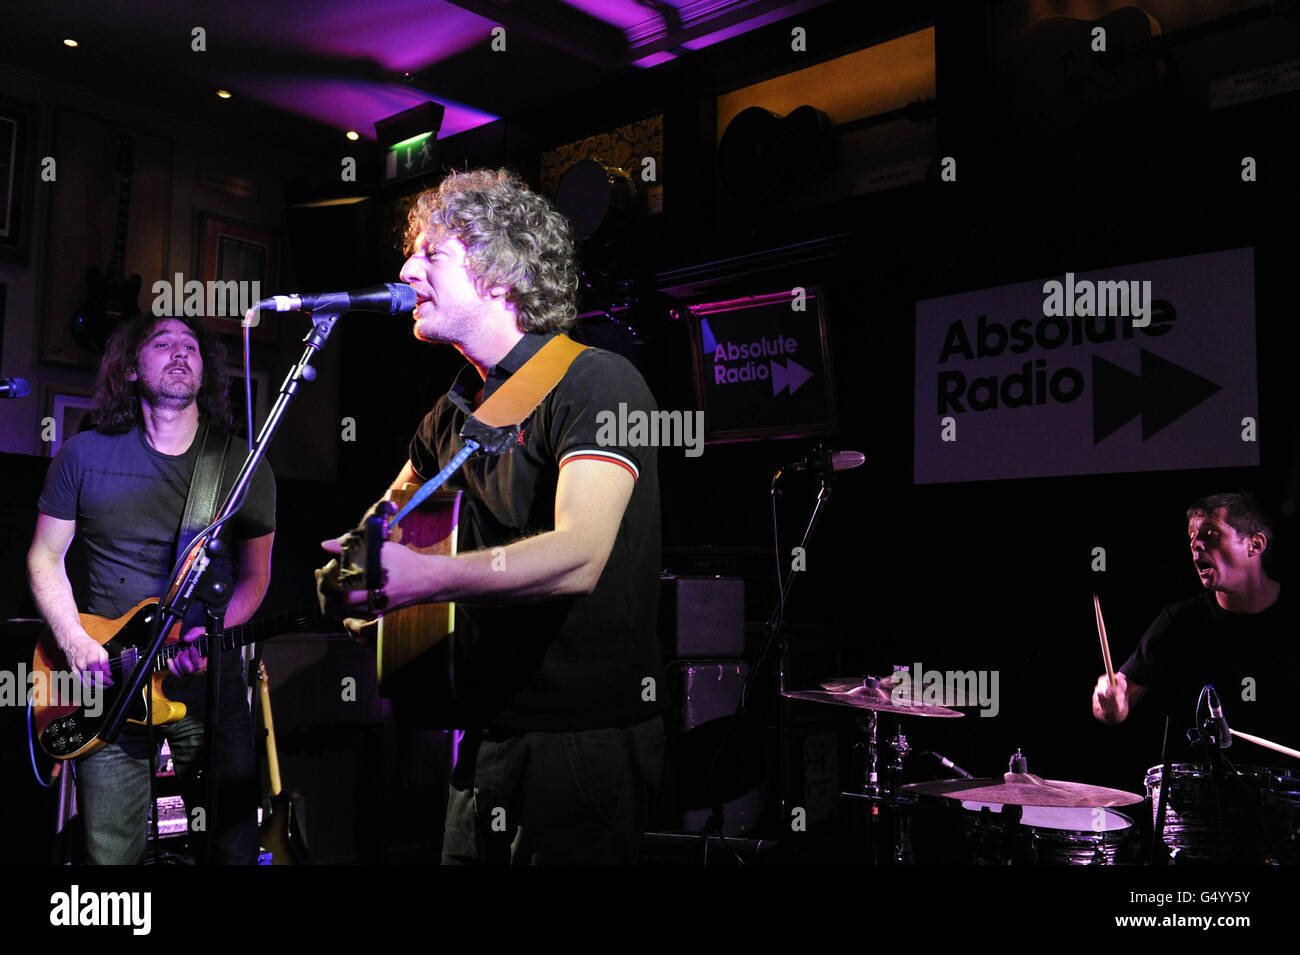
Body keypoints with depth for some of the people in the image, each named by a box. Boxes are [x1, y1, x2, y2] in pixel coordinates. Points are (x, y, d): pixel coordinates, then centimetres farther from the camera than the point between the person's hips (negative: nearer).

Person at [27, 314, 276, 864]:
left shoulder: (244, 467, 2)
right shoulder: (85, 455, 3)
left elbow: (255, 576, 6)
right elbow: (45, 558, 9)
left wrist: (214, 633, -13)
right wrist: (74, 642, -6)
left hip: (209, 680, 0)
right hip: (105, 678, 0)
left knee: (234, 847, 3)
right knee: (110, 853, 5)